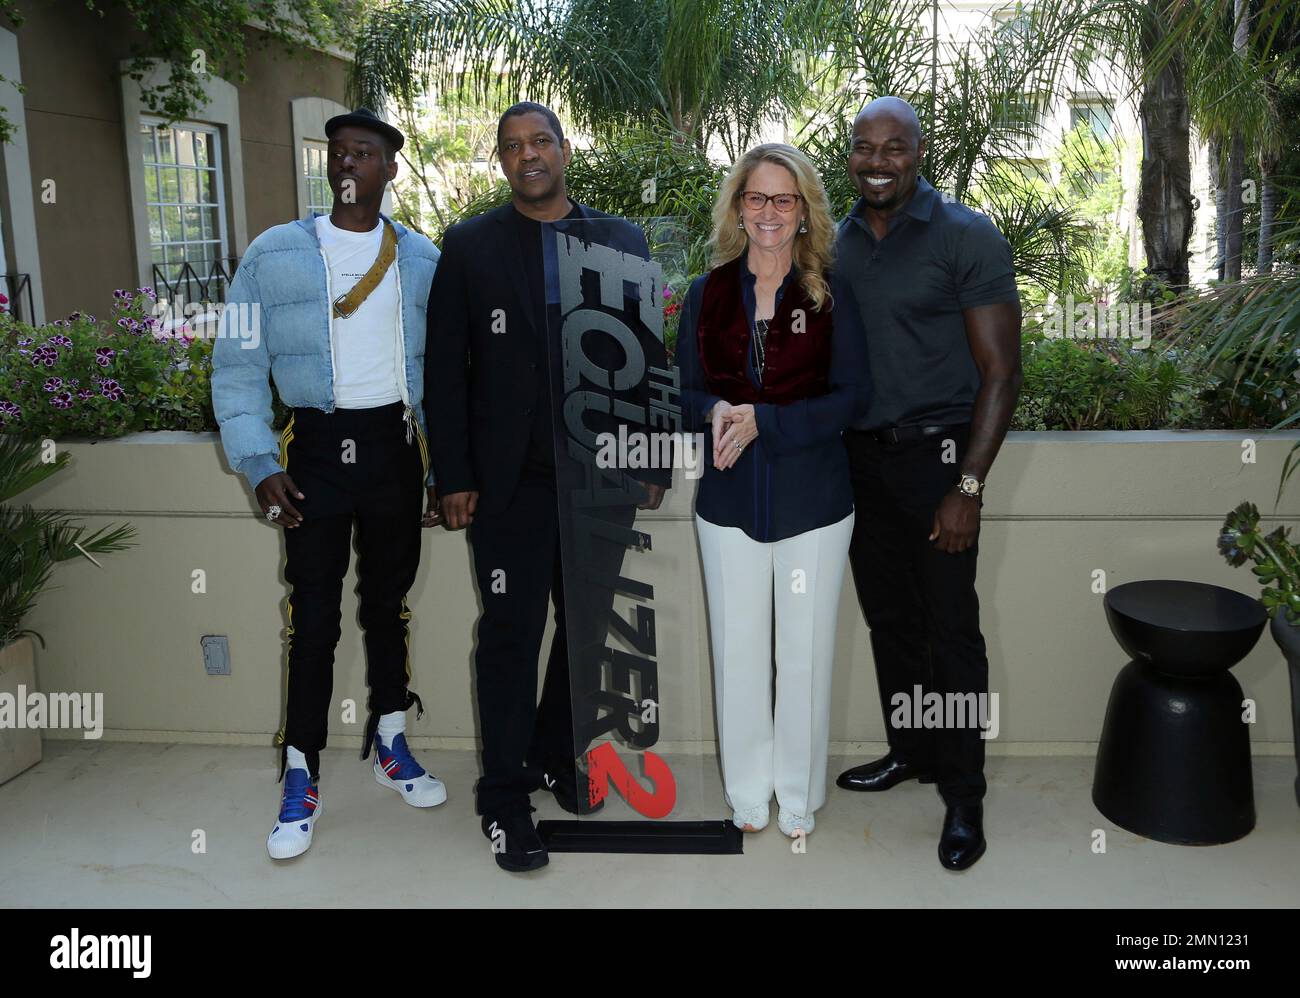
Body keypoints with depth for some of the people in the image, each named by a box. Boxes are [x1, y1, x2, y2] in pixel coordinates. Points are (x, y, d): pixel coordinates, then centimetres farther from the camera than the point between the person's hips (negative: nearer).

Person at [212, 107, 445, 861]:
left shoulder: (423, 259, 5)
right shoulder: (275, 254, -1)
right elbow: (238, 368, -1)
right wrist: (260, 466, -9)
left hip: (396, 445, 2)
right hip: (318, 445, -2)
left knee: (389, 601, 13)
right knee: (314, 615, 1)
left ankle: (391, 743, 31)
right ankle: (302, 779, 14)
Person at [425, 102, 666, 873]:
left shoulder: (623, 241, 7)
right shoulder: (470, 246, 3)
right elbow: (445, 368, 0)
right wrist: (455, 477, -5)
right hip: (512, 481, -2)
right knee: (512, 635, 3)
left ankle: (559, 758, 31)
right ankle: (505, 798, 15)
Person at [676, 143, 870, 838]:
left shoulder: (830, 296, -1)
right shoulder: (707, 295, 6)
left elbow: (851, 396, -8)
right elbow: (686, 389, 6)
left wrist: (762, 421, -20)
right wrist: (716, 411, -18)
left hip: (812, 501, -2)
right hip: (729, 501, 2)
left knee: (805, 654, 7)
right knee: (736, 652, 9)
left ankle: (799, 798, 26)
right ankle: (747, 794, 27)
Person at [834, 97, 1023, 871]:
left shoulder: (968, 238, -7)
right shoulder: (841, 243, 9)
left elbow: (1000, 372, -10)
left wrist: (968, 487, -16)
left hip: (933, 456, -5)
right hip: (859, 457, 5)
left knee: (950, 629, 0)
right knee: (889, 618, 14)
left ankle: (964, 796, 14)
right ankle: (911, 753, 32)